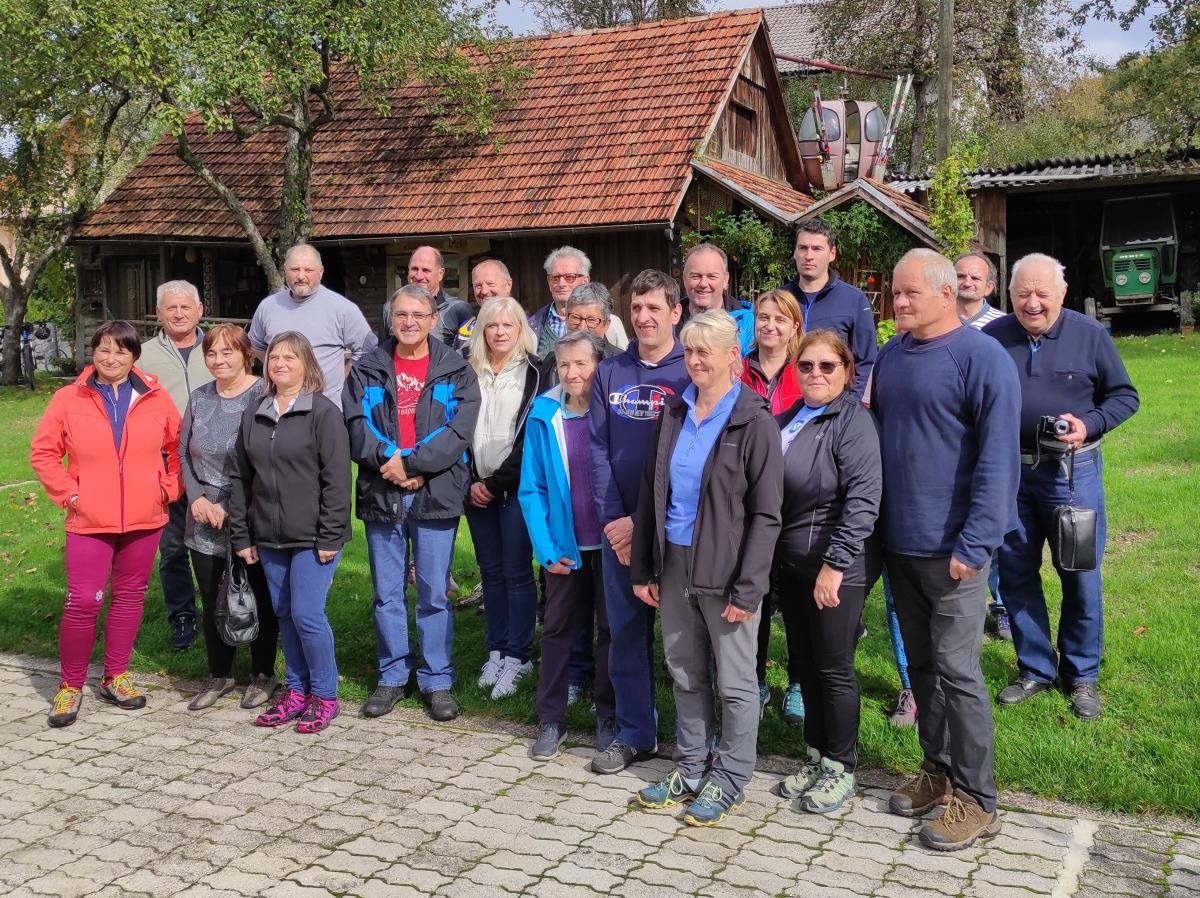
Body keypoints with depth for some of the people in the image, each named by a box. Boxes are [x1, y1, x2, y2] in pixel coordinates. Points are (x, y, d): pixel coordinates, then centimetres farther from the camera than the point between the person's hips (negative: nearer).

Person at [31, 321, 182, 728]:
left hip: (145, 519, 2)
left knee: (130, 595, 11)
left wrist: (169, 488, 3)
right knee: (83, 602, -5)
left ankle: (115, 678, 26)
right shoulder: (69, 399, -1)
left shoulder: (155, 398, 2)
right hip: (90, 521, -2)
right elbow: (42, 453, 2)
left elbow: (178, 446, 12)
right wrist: (69, 493, -5)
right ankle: (70, 686, 11)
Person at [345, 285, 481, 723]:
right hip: (380, 493, 2)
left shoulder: (456, 371, 3)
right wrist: (388, 462, -16)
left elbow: (459, 431, -8)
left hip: (435, 494, -2)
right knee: (387, 593, 10)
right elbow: (356, 426, -1)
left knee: (434, 593, 4)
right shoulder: (368, 369, 8)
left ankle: (437, 680, 15)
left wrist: (410, 463, -16)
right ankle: (392, 677, 22)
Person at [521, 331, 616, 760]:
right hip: (565, 547, 1)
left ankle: (608, 718, 25)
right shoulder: (544, 415, -5)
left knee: (611, 629, 11)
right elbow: (532, 488, -3)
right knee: (558, 631, 10)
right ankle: (550, 720, 21)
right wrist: (546, 548, -9)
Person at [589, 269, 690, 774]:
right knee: (627, 631, 10)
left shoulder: (690, 374, -5)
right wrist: (612, 518, -6)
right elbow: (598, 448, 5)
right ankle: (634, 733, 23)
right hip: (619, 526, 4)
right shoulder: (609, 373, 7)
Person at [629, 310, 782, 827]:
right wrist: (642, 566, 8)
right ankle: (690, 769, 30)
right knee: (684, 673, 16)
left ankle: (729, 781, 21)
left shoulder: (753, 422, -10)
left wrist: (747, 588, -15)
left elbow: (766, 514, -11)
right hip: (674, 564, 6)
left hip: (723, 569, -6)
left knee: (734, 682, 6)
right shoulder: (674, 413, 7)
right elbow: (650, 493, 11)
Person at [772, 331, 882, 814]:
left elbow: (863, 499, -20)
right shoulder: (787, 419, 11)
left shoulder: (853, 421, -13)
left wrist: (834, 564, -22)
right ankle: (816, 756, 31)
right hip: (790, 563, 7)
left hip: (837, 568, -7)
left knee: (834, 668, 3)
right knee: (805, 665, 16)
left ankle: (840, 768, 18)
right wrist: (773, 556, 11)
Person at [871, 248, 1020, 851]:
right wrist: (873, 525, 13)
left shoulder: (982, 358, -11)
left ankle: (976, 799, 10)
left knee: (956, 670, -3)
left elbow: (997, 458, -15)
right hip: (897, 541, 7)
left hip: (951, 547, -7)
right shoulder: (890, 356, 10)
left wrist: (973, 544, -20)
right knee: (921, 664, 15)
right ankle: (938, 769, 30)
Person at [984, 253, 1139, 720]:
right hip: (1008, 471, 2)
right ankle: (1035, 669, 25)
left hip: (1071, 470, -2)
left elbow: (1124, 395, 2)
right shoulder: (992, 337, 0)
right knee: (1016, 573, 9)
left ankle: (1081, 675, 22)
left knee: (1080, 575, 5)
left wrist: (1090, 425, -15)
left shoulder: (1090, 334, -3)